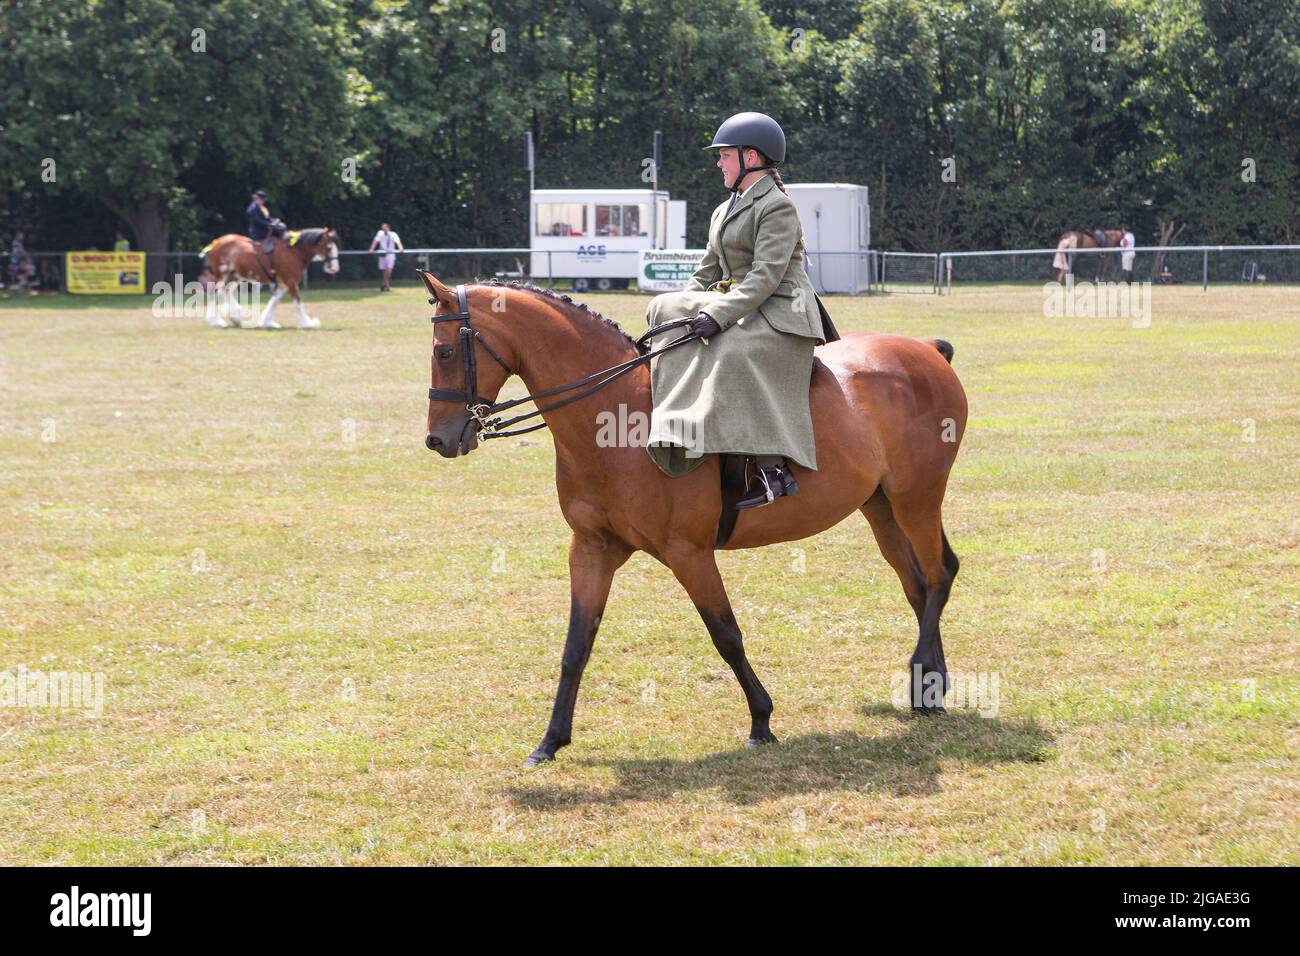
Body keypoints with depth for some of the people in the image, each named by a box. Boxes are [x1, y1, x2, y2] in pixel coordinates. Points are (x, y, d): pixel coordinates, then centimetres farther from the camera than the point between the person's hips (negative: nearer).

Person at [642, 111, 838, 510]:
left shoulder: (777, 207, -9)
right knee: (663, 310, -3)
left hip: (779, 314, -10)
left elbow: (766, 275, -19)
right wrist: (680, 310, 3)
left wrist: (717, 315, -28)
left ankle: (773, 470, -40)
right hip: (736, 308, 10)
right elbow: (707, 274, 21)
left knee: (733, 354, -37)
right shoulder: (724, 212, 21)